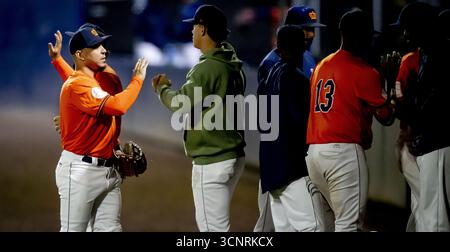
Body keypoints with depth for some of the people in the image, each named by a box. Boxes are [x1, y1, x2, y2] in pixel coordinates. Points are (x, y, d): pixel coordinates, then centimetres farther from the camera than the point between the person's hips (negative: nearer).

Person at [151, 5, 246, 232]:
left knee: (213, 227, -8)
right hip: (233, 156, 10)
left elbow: (181, 104, -19)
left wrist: (163, 89, -1)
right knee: (208, 221, 20)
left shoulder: (207, 68, -17)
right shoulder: (233, 66, 12)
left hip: (212, 161, -10)